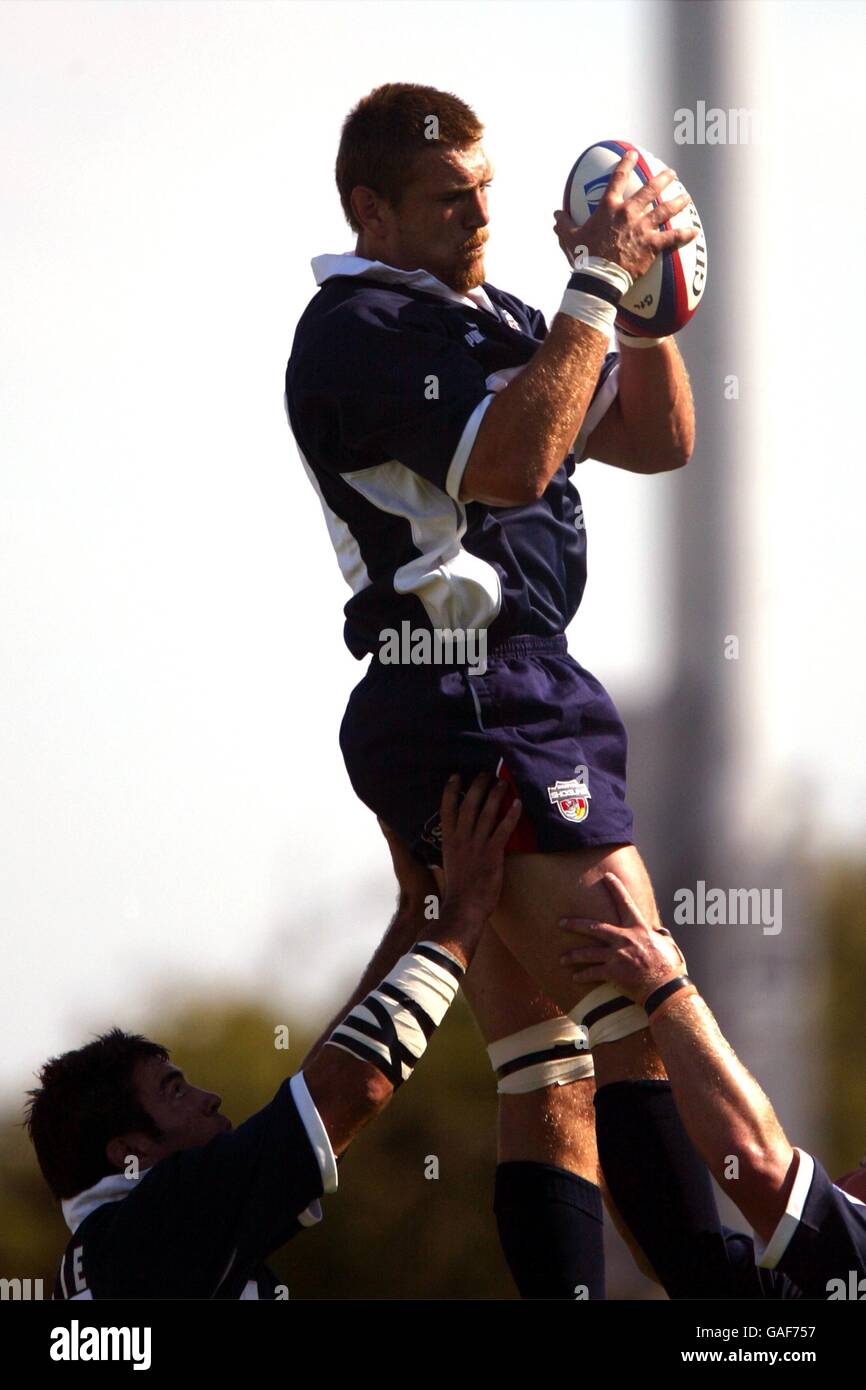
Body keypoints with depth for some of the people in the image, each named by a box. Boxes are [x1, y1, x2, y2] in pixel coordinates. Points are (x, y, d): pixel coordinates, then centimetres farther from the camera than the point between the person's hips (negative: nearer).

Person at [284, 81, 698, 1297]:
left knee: (551, 1083, 4)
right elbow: (512, 462, -21)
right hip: (476, 704, -10)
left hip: (503, 711, 10)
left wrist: (644, 292, 7)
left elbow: (658, 442, 23)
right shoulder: (359, 329, -7)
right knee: (649, 1038, -17)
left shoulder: (489, 321, 22)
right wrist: (599, 287, -16)